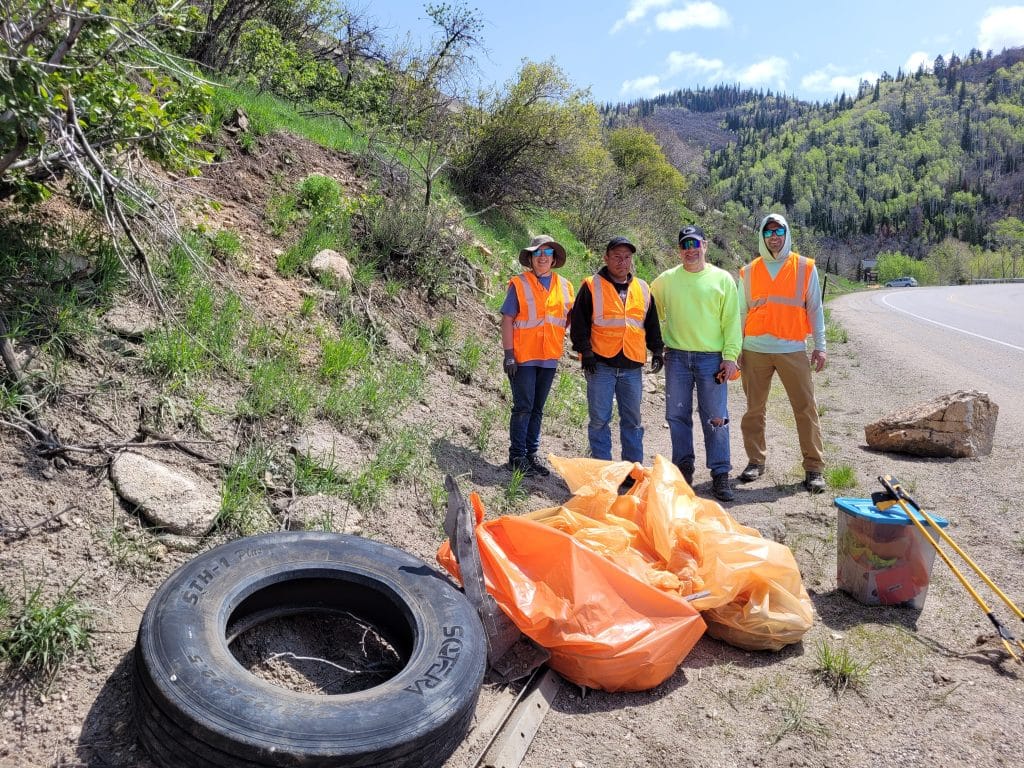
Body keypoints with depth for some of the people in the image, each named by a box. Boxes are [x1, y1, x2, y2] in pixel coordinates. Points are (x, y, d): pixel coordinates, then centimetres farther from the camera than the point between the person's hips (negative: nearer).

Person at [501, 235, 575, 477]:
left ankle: (531, 454, 23)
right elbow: (507, 320, -6)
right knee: (523, 407, -2)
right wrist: (508, 354, -13)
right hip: (523, 356, -4)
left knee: (537, 408, 13)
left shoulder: (564, 286, 9)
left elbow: (571, 316, 17)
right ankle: (517, 457, 8)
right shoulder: (519, 284, -3)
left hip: (549, 357, 5)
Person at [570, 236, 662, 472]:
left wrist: (656, 350, 10)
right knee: (599, 420, -1)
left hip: (633, 366, 4)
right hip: (600, 364, -3)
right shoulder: (592, 286, 2)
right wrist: (585, 351, -9)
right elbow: (579, 322, -1)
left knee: (632, 420, 9)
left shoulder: (643, 289, 14)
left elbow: (652, 323, 20)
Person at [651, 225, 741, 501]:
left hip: (712, 358, -2)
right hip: (676, 357, 2)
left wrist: (730, 356, -7)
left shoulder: (723, 279, 2)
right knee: (677, 416, 7)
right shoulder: (666, 280, 6)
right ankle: (683, 468, 20)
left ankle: (720, 475, 6)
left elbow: (731, 321, 1)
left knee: (716, 418, -1)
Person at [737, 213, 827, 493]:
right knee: (754, 409, 7)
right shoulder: (749, 271, 9)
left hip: (793, 349, -1)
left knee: (806, 409, -2)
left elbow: (815, 308, 6)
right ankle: (755, 461, 20)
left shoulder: (805, 267, 5)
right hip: (755, 349, 2)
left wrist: (820, 345, 1)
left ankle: (814, 468, 5)